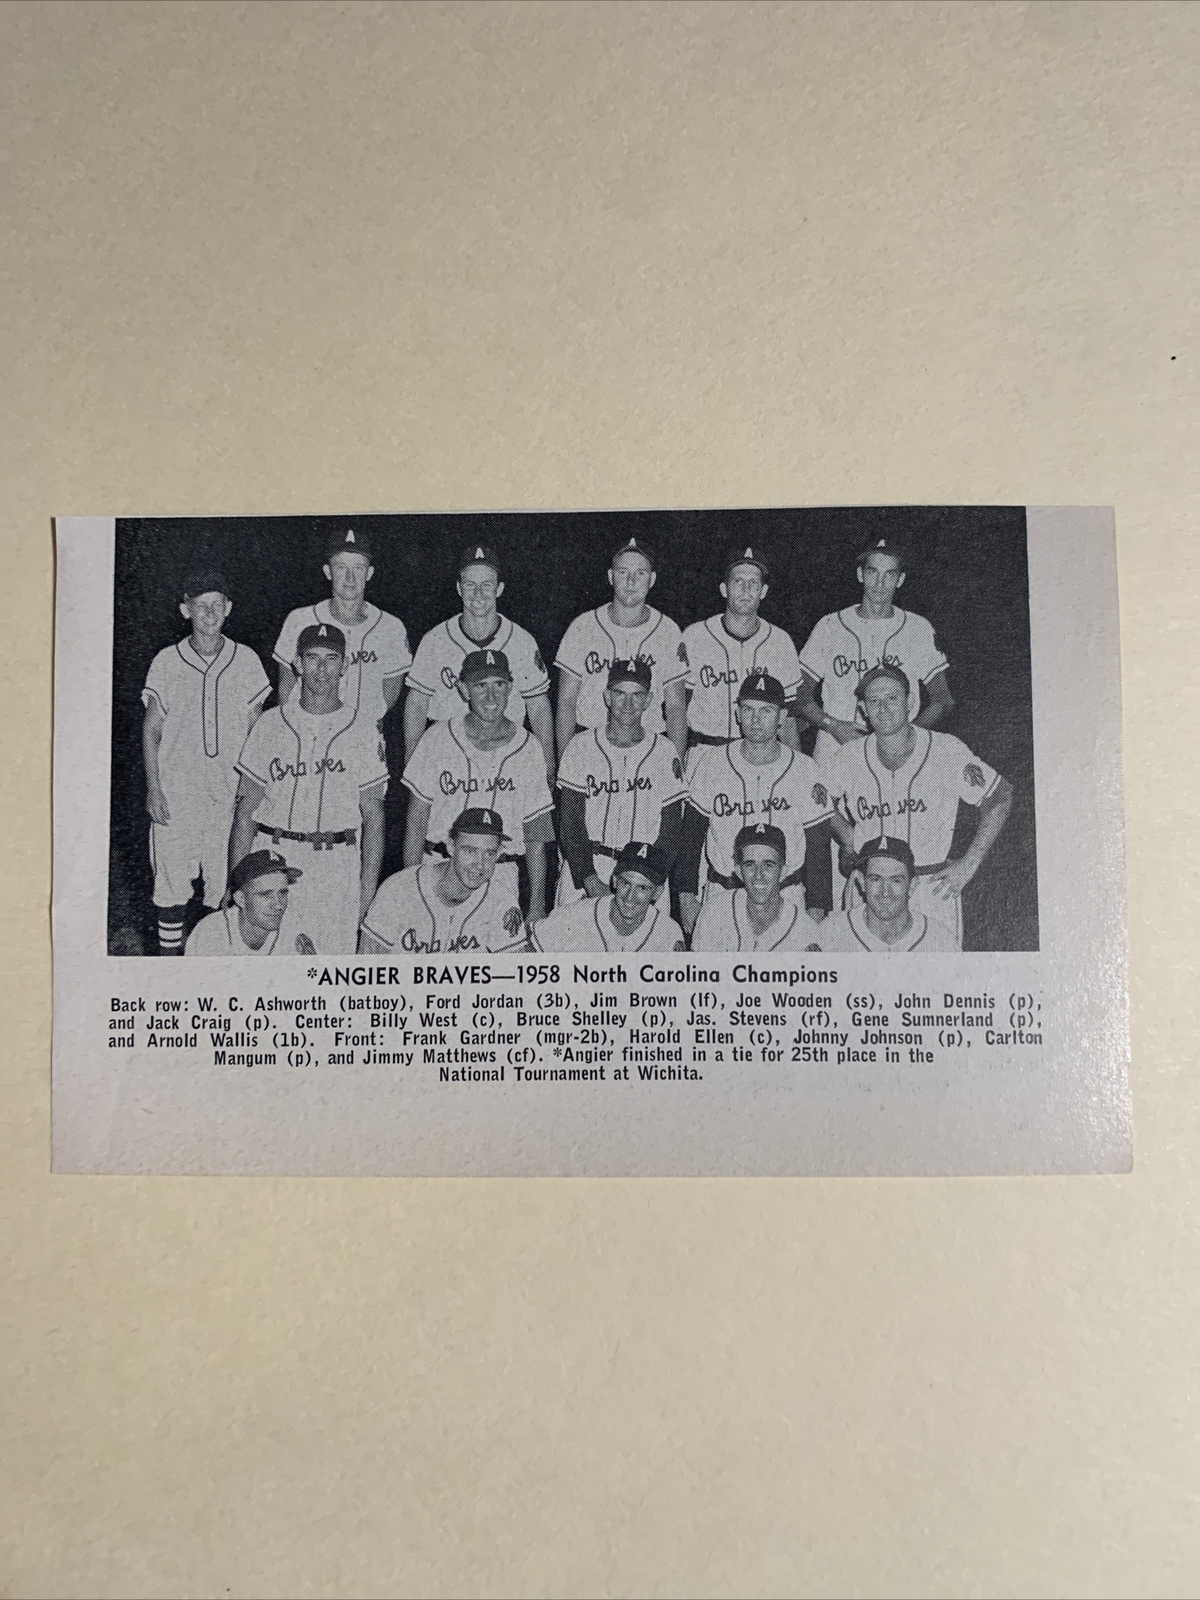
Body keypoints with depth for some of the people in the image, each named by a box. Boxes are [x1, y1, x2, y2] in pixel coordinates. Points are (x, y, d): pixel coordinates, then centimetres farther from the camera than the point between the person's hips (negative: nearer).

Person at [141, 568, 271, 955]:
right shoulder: (167, 662, 0)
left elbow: (255, 730, 8)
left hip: (230, 793, 1)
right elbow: (151, 730, 3)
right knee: (172, 882, 4)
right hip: (176, 793, -1)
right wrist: (153, 789, -4)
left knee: (226, 885, 5)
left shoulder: (246, 660, 3)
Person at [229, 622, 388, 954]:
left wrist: (367, 888, -3)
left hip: (337, 865, -1)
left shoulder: (364, 732, 5)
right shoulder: (270, 725, 7)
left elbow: (373, 818, 4)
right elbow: (246, 809, 7)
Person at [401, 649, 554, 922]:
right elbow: (416, 821, 4)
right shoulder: (438, 738, 2)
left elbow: (536, 834, 5)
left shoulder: (528, 748, 4)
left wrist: (537, 905, 1)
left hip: (501, 878, 1)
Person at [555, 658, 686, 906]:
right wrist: (591, 881, -11)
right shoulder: (582, 746, 5)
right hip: (583, 866, 0)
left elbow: (670, 832, 5)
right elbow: (570, 825, 0)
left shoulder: (664, 751, 6)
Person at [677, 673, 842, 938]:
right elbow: (691, 834, 9)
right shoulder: (711, 762, 3)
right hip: (720, 897, 1)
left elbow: (818, 847, 3)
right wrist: (687, 895, 3)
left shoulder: (804, 769, 1)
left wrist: (816, 909, -2)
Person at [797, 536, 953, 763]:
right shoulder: (830, 627, 9)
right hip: (835, 747, 0)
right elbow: (801, 695, 10)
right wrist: (833, 725, -8)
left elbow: (944, 701, 11)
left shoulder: (918, 629, 10)